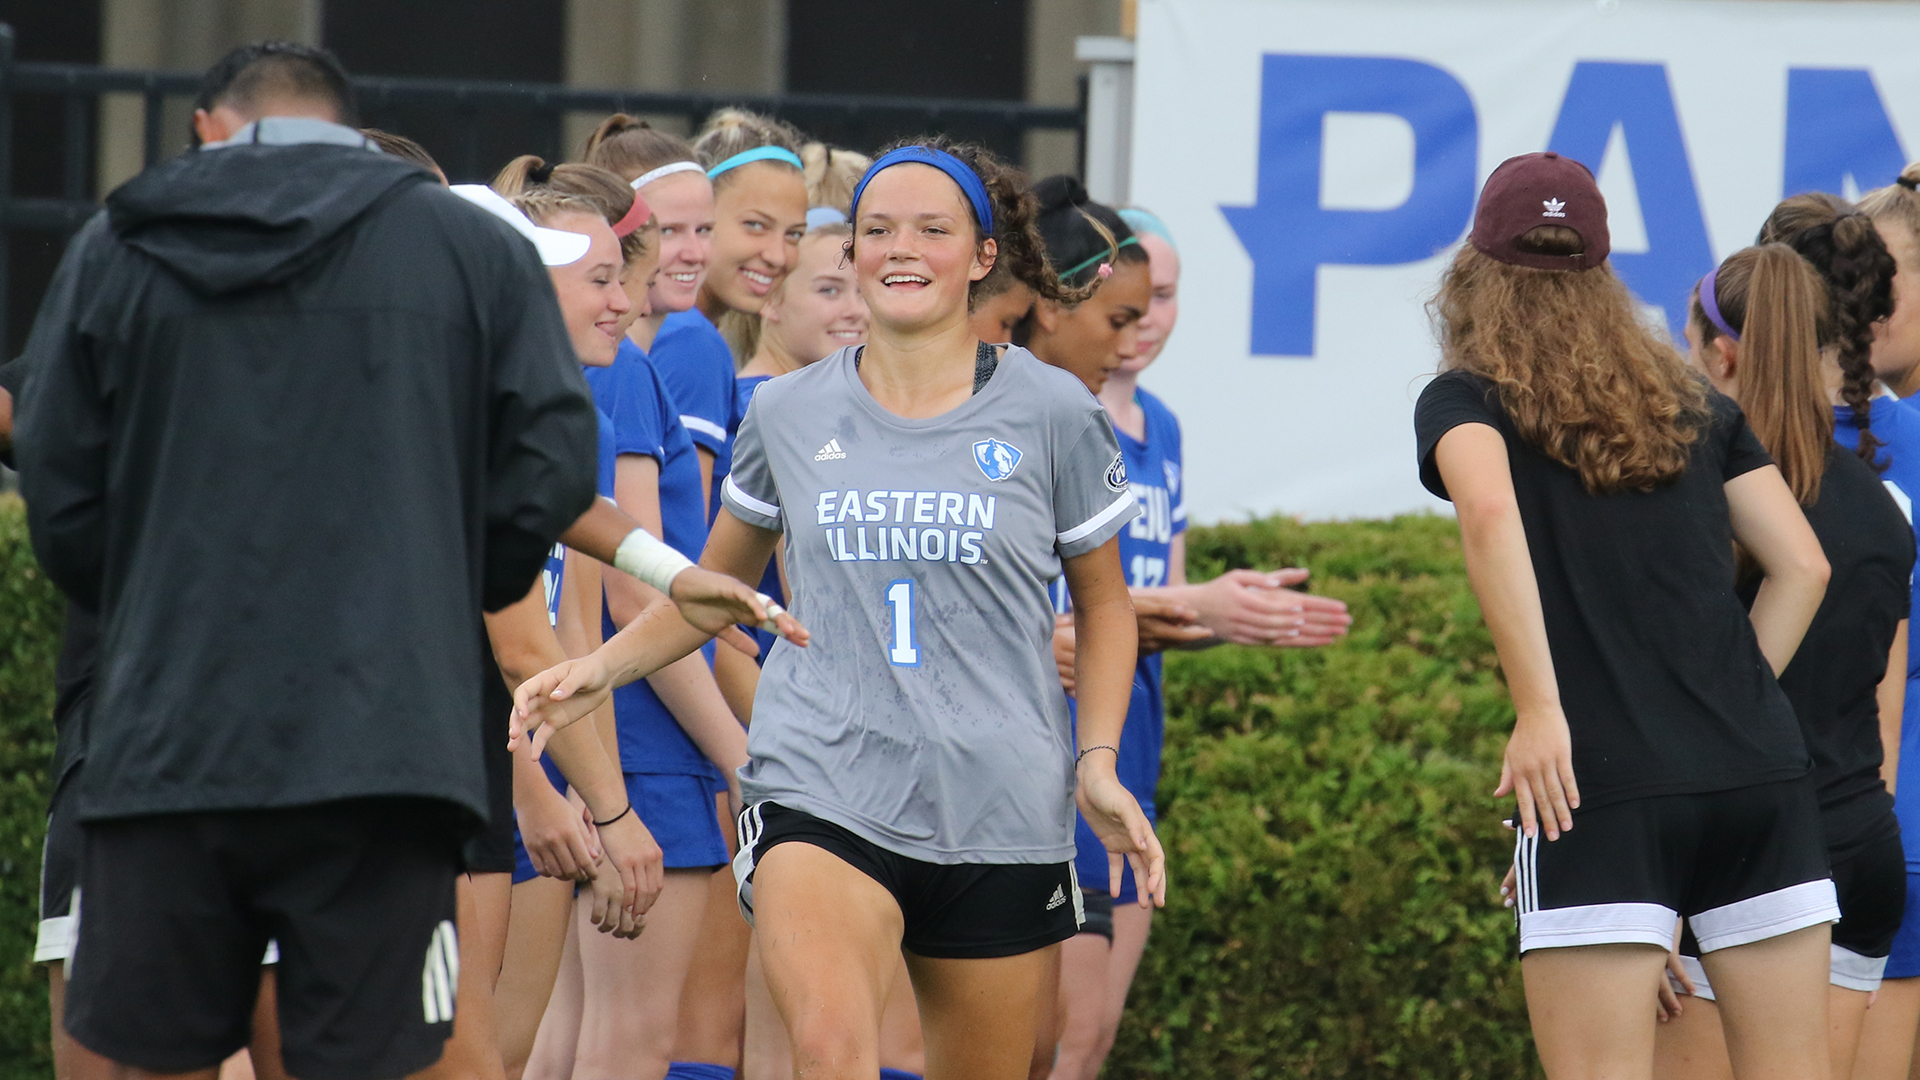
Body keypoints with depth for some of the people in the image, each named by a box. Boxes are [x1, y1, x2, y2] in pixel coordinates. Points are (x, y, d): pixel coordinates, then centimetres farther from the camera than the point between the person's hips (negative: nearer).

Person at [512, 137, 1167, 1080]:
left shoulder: (1048, 412, 4)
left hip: (1001, 810, 1)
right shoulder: (789, 414, 8)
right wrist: (600, 668, 9)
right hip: (819, 783, -1)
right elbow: (716, 584, 23)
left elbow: (1102, 602, 15)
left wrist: (1099, 762, 4)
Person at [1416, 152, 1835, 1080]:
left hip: (1603, 793, -4)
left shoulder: (1464, 401, 5)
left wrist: (1540, 707, -15)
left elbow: (1489, 511, -16)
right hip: (1762, 777, 4)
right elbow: (1802, 567, 14)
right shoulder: (1692, 405, 18)